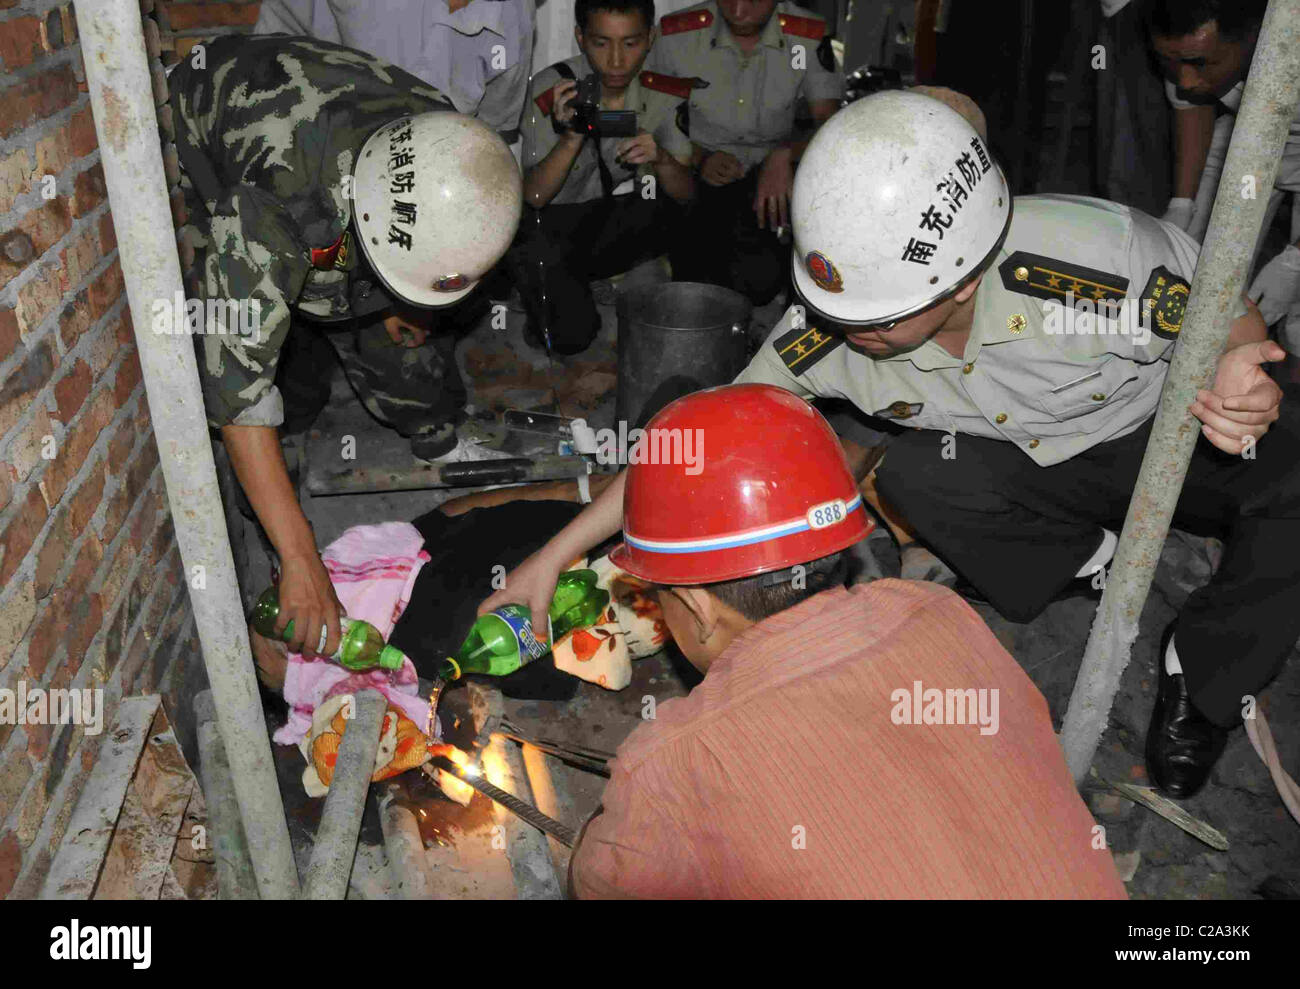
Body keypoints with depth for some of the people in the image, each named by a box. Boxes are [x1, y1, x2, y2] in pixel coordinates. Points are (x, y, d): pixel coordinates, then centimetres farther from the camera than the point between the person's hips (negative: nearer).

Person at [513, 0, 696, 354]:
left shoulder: (665, 94, -9)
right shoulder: (552, 92, -18)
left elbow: (686, 195, -10)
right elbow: (533, 197, -18)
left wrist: (661, 159, -32)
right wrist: (572, 137, -35)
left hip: (615, 224, 4)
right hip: (553, 224, -4)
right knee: (572, 334, -26)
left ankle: (572, 273, -2)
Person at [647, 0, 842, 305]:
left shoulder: (809, 38, -5)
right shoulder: (675, 35, -6)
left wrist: (784, 155, -27)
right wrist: (699, 159, -15)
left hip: (776, 176, 1)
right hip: (698, 178, 0)